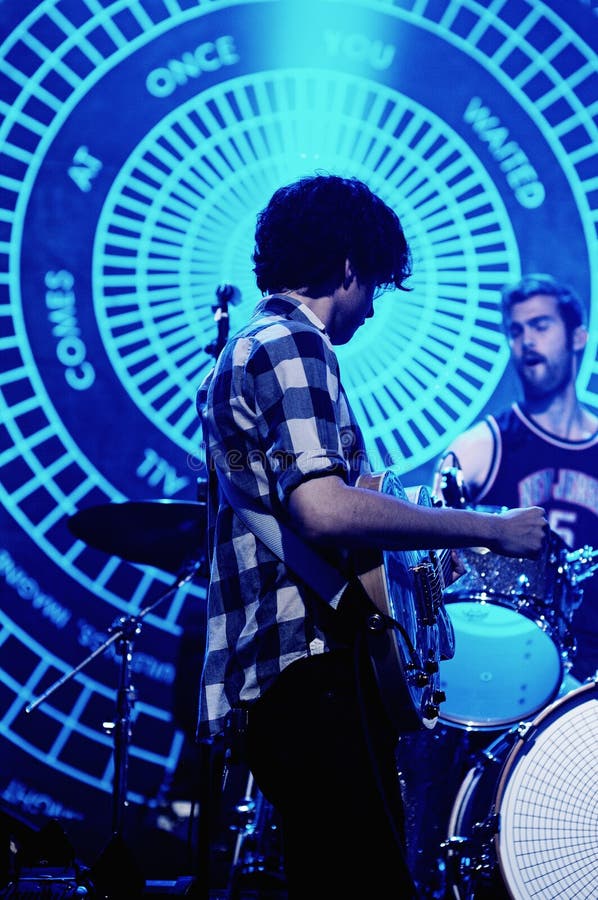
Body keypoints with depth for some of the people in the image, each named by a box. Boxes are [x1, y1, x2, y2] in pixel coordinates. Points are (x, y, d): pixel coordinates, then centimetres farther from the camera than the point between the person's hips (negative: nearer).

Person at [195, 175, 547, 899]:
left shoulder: (240, 356, 25)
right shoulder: (293, 346, -7)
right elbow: (322, 509, -23)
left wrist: (417, 531, 34)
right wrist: (488, 528, -16)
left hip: (260, 683, 11)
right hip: (310, 672, -11)